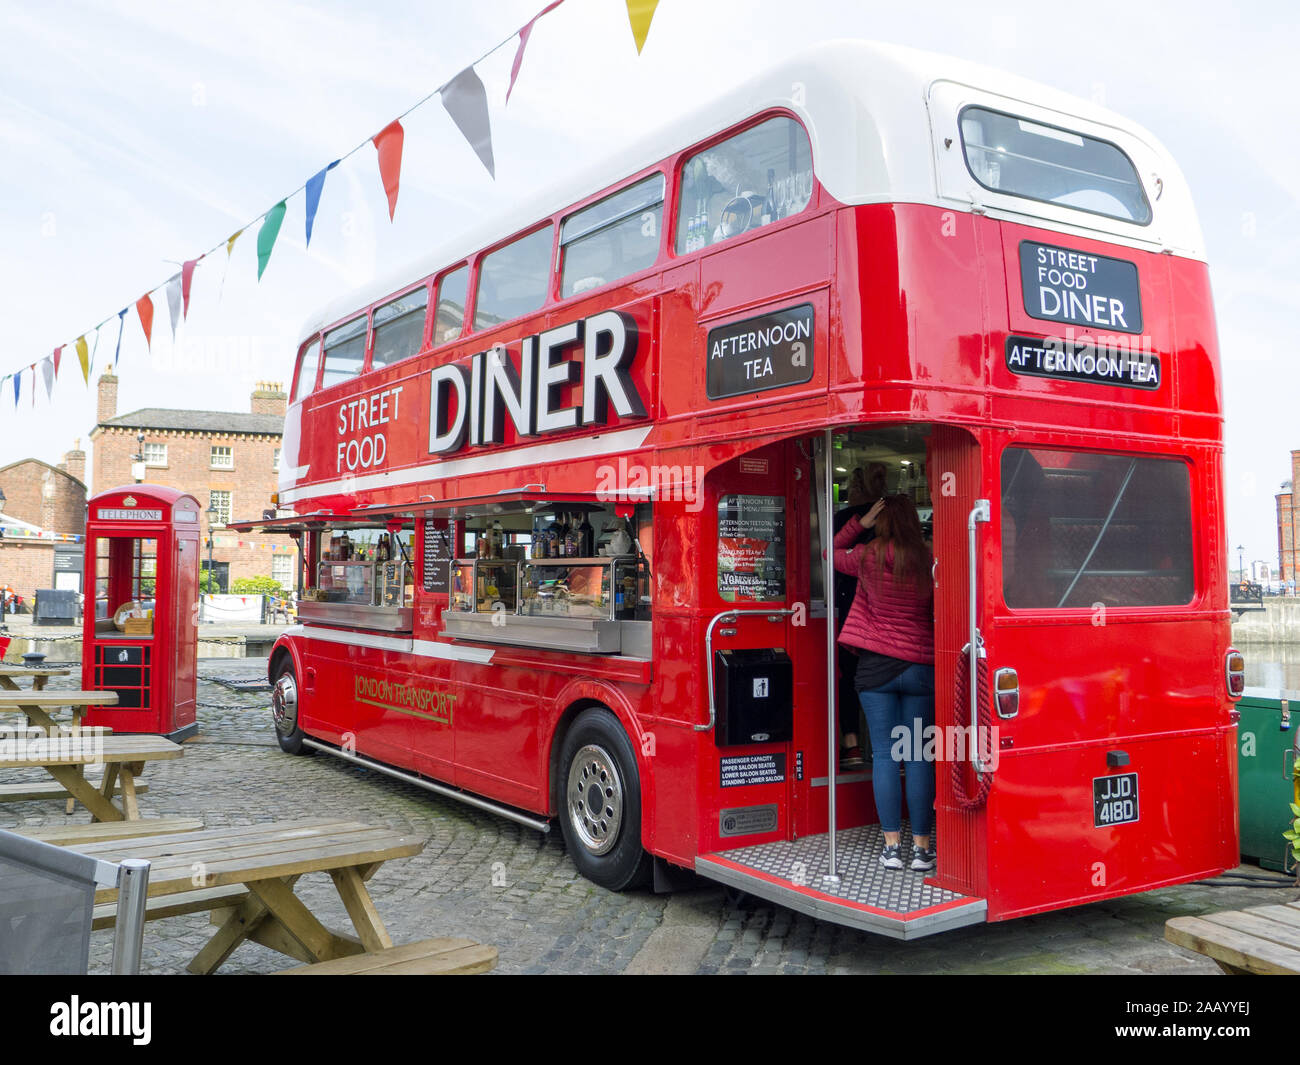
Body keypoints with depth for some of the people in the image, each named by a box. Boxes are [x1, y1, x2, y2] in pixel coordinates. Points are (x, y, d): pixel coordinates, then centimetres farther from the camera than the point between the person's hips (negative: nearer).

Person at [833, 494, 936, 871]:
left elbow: (832, 552, 17)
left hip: (877, 665, 0)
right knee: (918, 756, 5)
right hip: (921, 666, 1)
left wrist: (859, 523, 9)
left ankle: (892, 845, 6)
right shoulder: (928, 561, -2)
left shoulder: (867, 557, -3)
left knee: (884, 754, 4)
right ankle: (921, 846, 8)